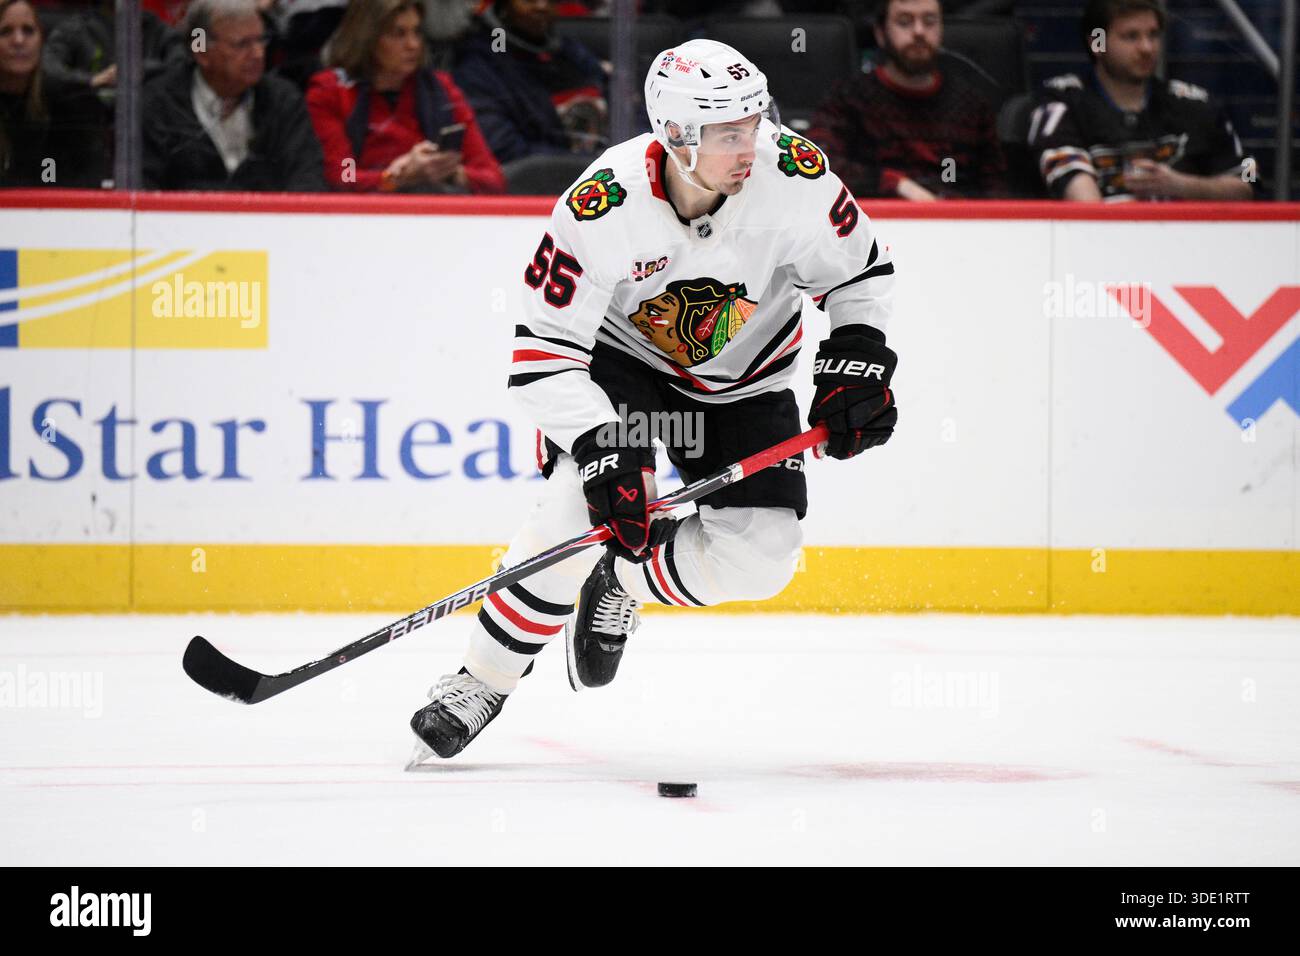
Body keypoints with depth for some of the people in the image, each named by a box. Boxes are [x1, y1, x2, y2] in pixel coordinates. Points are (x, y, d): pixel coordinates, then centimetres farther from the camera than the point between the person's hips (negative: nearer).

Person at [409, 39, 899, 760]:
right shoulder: (603, 208, -32)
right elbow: (543, 352, -28)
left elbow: (860, 274, -5)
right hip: (622, 355, -3)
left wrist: (857, 364, -17)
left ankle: (621, 582, 17)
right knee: (590, 500, -29)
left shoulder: (796, 178, -26)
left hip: (744, 376, 3)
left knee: (757, 559, -13)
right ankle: (483, 681, -14)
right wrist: (600, 452, -38)